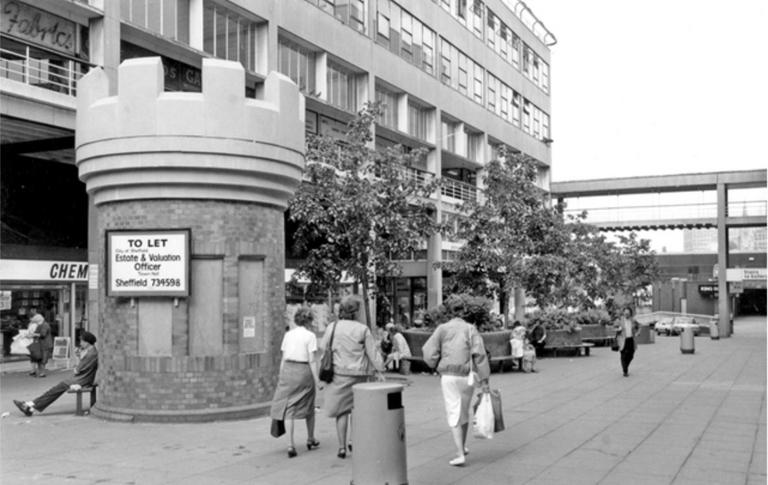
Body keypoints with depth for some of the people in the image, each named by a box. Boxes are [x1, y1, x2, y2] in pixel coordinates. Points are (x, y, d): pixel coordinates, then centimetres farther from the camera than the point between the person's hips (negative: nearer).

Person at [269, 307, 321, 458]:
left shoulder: (288, 334, 8)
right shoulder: (310, 336, -6)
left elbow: (283, 358, 9)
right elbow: (312, 361, -10)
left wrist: (281, 377, 15)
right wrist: (317, 380, -6)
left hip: (288, 370, 3)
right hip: (303, 371, -3)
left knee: (289, 408, 3)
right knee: (308, 407, 16)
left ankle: (290, 445, -8)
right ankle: (310, 440, 33)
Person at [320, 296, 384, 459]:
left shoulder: (332, 327, -1)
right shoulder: (362, 329, -7)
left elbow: (324, 350, 4)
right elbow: (373, 352, -4)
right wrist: (379, 370, 4)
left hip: (338, 373, 1)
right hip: (358, 374, -1)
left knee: (342, 410, 8)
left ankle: (342, 447, 8)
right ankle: (353, 440, 11)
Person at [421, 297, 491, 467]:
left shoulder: (442, 329, -1)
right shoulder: (471, 329, 1)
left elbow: (429, 352, -6)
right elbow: (479, 354, -9)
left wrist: (437, 365, 14)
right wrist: (484, 380, -9)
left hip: (448, 376, -2)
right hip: (467, 377, 2)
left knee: (454, 415, 0)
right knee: (464, 411, 22)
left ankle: (460, 454, -10)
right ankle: (462, 446, 37)